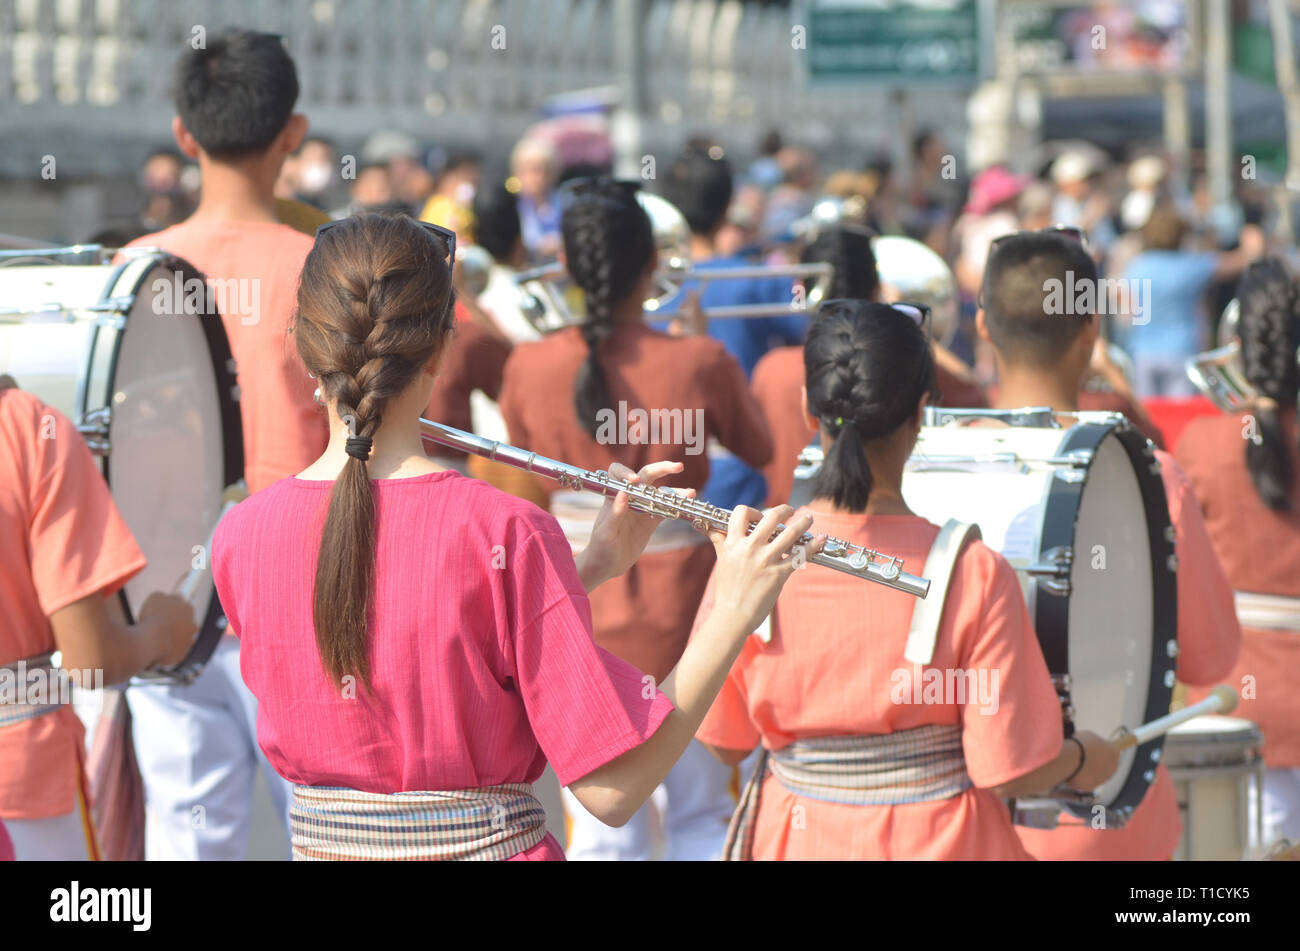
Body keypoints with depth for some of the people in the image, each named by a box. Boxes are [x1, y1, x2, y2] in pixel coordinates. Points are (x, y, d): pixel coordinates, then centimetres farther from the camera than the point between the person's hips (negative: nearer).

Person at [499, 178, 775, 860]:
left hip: (577, 605, 1)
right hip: (678, 604, -1)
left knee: (601, 836, 7)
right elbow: (760, 450, 7)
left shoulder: (529, 368, -7)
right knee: (702, 817, 14)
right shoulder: (699, 364, -12)